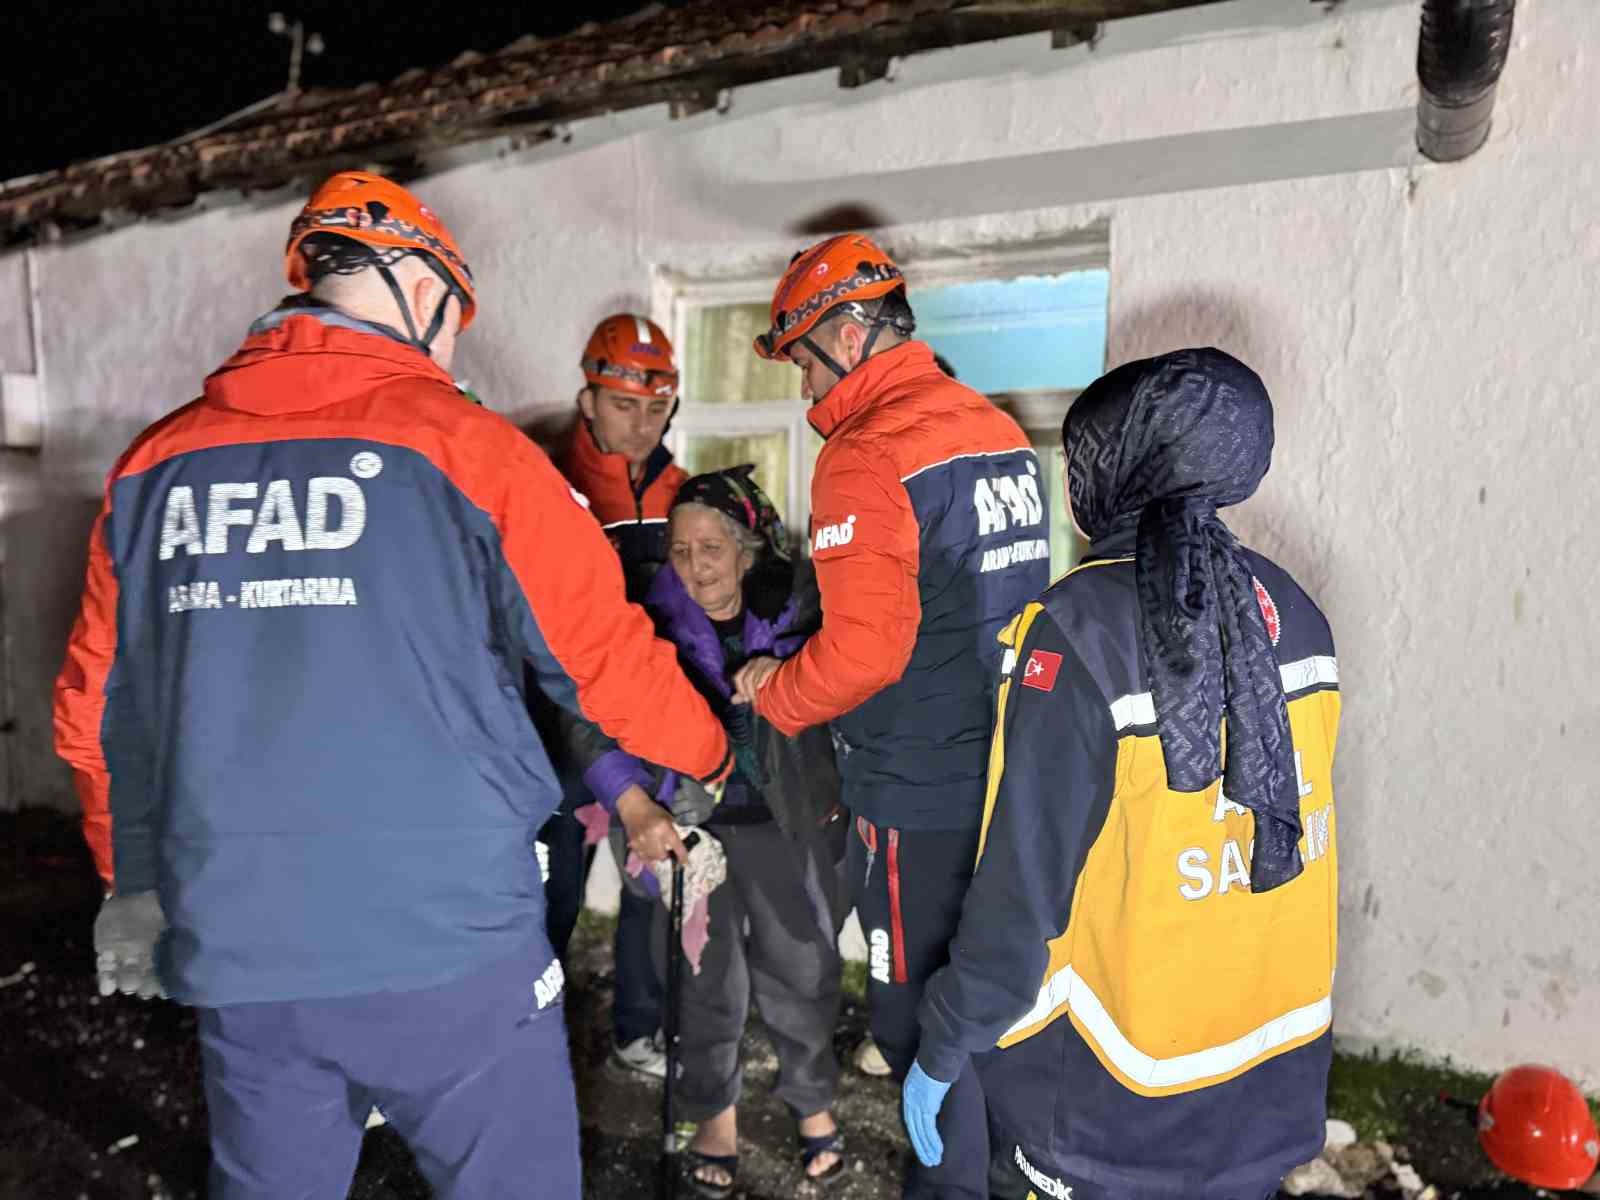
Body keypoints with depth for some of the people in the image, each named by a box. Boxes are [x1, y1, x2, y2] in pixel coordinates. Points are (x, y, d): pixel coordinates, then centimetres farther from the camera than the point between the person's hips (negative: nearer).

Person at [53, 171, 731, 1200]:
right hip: (446, 947, -4)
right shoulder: (461, 445, -10)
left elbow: (97, 709, 11)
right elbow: (609, 657, -7)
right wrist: (709, 755, 12)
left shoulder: (155, 463, 3)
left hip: (233, 953, 5)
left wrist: (136, 879, 25)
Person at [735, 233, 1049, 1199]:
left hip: (919, 795, -8)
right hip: (1012, 775, 9)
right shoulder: (1001, 431, 8)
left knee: (921, 1020, 9)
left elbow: (862, 648, -24)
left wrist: (776, 694, -4)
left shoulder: (867, 455, -18)